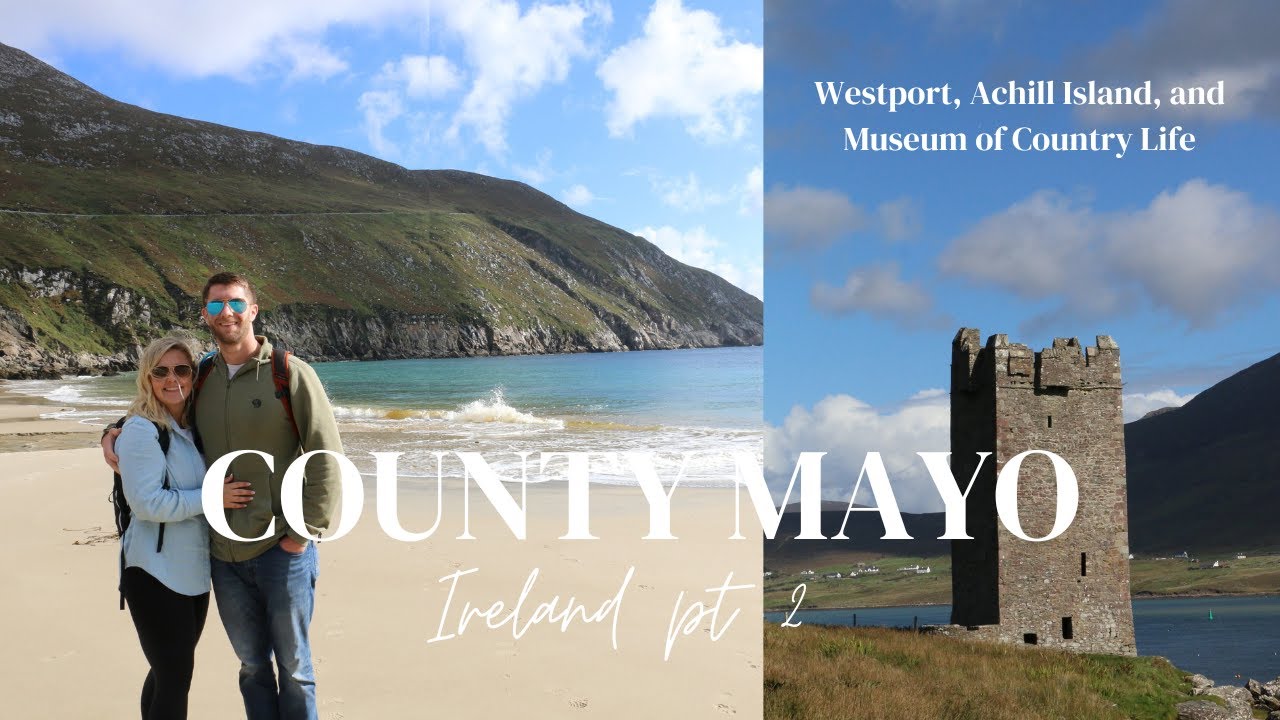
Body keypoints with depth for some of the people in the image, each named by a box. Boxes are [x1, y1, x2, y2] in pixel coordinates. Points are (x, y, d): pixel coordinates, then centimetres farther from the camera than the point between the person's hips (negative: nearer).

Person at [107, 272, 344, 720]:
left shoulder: (290, 373, -8)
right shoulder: (201, 379, 7)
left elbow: (327, 458, -10)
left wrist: (304, 532, -13)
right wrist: (113, 432, 6)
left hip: (281, 549, -4)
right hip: (224, 554, 5)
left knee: (293, 667, 7)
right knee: (252, 666, 16)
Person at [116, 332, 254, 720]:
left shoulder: (192, 427, 10)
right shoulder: (141, 430, -14)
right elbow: (147, 502, -23)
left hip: (193, 571, 8)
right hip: (156, 573, -8)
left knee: (171, 672, 17)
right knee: (175, 677, -5)